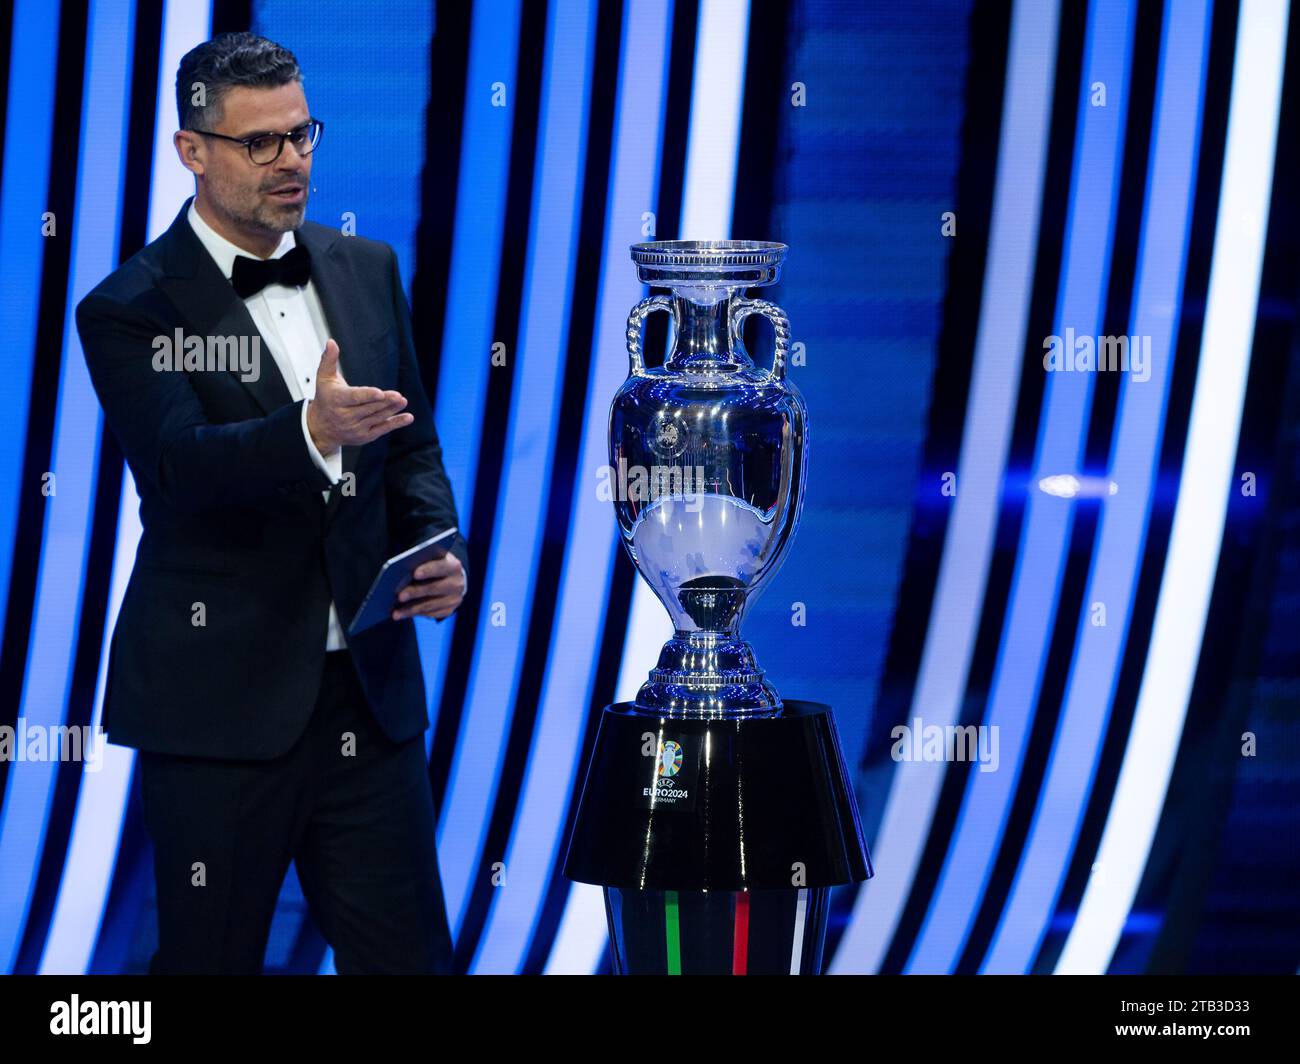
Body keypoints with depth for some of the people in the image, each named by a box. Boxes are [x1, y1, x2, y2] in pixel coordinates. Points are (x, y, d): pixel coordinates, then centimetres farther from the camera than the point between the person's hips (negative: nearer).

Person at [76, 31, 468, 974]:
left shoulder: (366, 271, 12)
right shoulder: (131, 311, -6)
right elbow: (179, 463, -22)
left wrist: (440, 548, -2)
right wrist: (312, 431, -40)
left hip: (370, 690, 5)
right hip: (222, 705, -4)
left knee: (408, 953, 4)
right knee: (211, 959, 4)